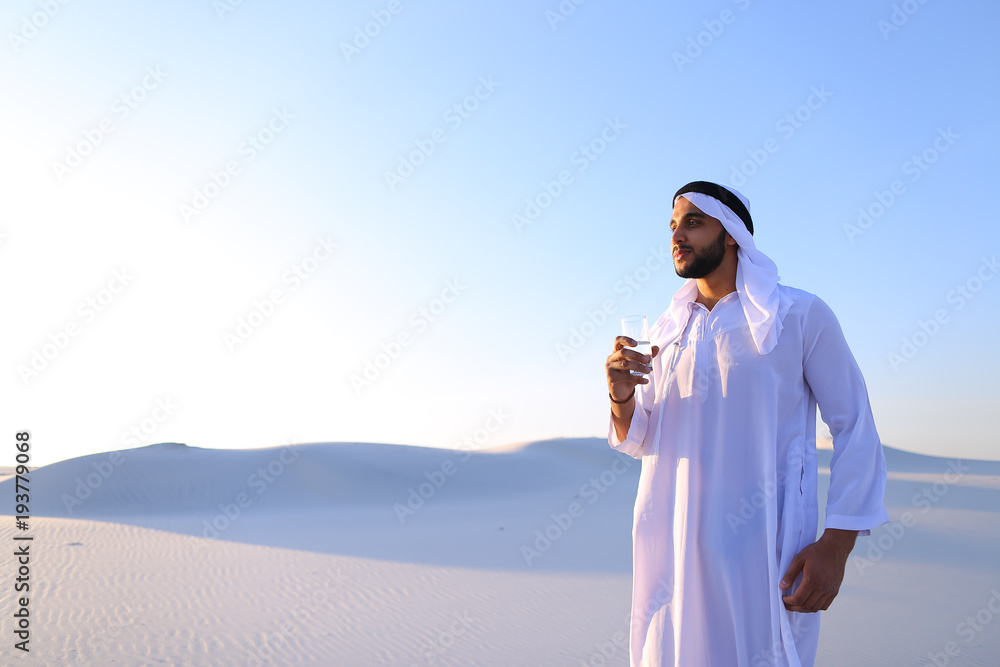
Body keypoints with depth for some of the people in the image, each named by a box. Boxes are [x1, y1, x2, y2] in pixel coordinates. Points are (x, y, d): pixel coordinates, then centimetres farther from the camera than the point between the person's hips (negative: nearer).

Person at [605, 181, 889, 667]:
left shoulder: (800, 315, -2)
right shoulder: (665, 331, 10)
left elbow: (855, 428, -3)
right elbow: (638, 440, 12)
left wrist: (837, 543, -11)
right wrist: (621, 398, -10)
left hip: (761, 552, -4)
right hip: (670, 548, 4)